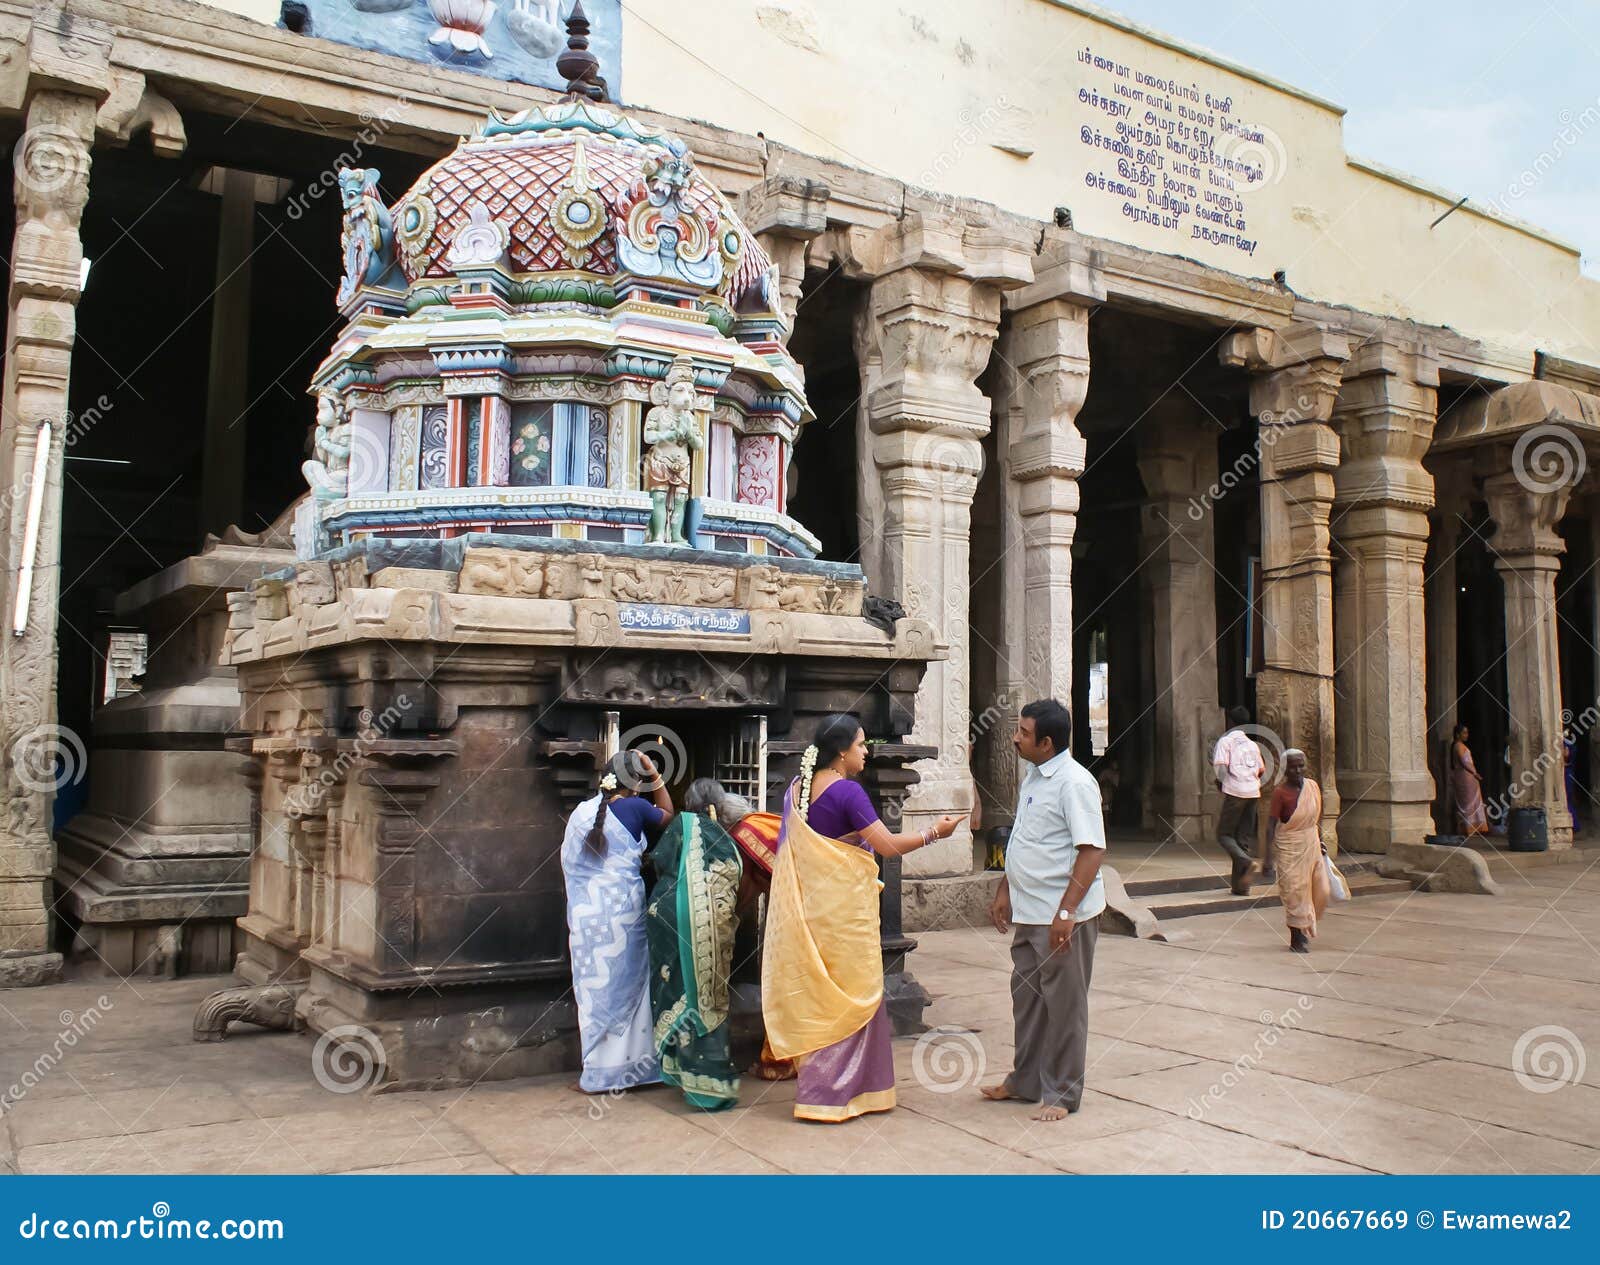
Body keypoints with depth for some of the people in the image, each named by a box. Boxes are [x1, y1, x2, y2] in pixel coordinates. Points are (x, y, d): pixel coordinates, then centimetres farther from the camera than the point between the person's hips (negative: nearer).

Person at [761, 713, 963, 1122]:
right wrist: (934, 832, -5)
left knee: (821, 993, 17)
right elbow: (889, 845, -17)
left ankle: (823, 1082, 27)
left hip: (810, 902, 8)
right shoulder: (847, 792, -17)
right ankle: (828, 1093, 6)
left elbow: (787, 848, 15)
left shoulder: (797, 789, 7)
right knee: (851, 996, 3)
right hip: (845, 903, -8)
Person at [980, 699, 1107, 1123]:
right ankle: (1025, 1081, 31)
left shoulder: (1074, 782, -18)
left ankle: (1061, 1093, 17)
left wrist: (1065, 912, -26)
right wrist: (1005, 891, 19)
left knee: (1063, 1003, 4)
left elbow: (1092, 850, -23)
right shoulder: (1032, 777, 11)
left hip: (1064, 917, -9)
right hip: (1028, 913, 9)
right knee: (1027, 997, 17)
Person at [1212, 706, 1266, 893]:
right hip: (1253, 793, 6)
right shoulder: (1252, 744, 17)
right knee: (1245, 837, 9)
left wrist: (1221, 782, 5)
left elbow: (1221, 767, -12)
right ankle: (1241, 884, 6)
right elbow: (1261, 770, 18)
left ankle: (1243, 859, -26)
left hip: (1235, 792, -6)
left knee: (1224, 834, 3)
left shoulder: (1225, 741, -1)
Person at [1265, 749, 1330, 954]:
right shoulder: (1281, 793, -13)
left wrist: (1321, 840, 15)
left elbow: (1317, 817, 16)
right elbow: (1271, 824, -14)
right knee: (1294, 891, -1)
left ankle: (1304, 929, 29)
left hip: (1311, 844, 5)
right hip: (1290, 847, -5)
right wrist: (1269, 851, -20)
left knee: (1321, 891, 6)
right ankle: (1297, 938, 9)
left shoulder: (1313, 787, 3)